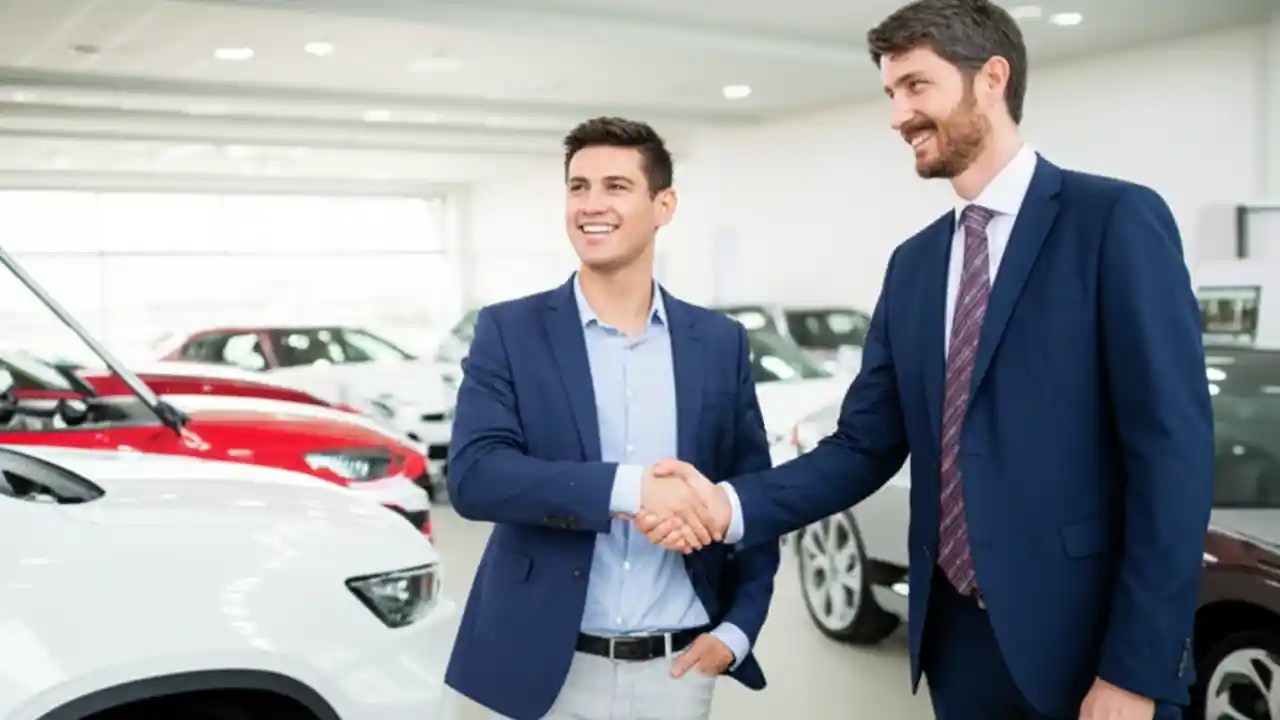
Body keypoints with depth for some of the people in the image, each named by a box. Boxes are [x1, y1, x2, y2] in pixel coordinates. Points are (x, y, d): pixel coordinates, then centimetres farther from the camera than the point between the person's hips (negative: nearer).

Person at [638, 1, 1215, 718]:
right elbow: (867, 445, 6)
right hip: (957, 636, 6)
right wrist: (733, 504, -11)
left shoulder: (1117, 219, -9)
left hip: (1089, 640, -6)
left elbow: (1173, 447, -13)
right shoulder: (913, 264, 10)